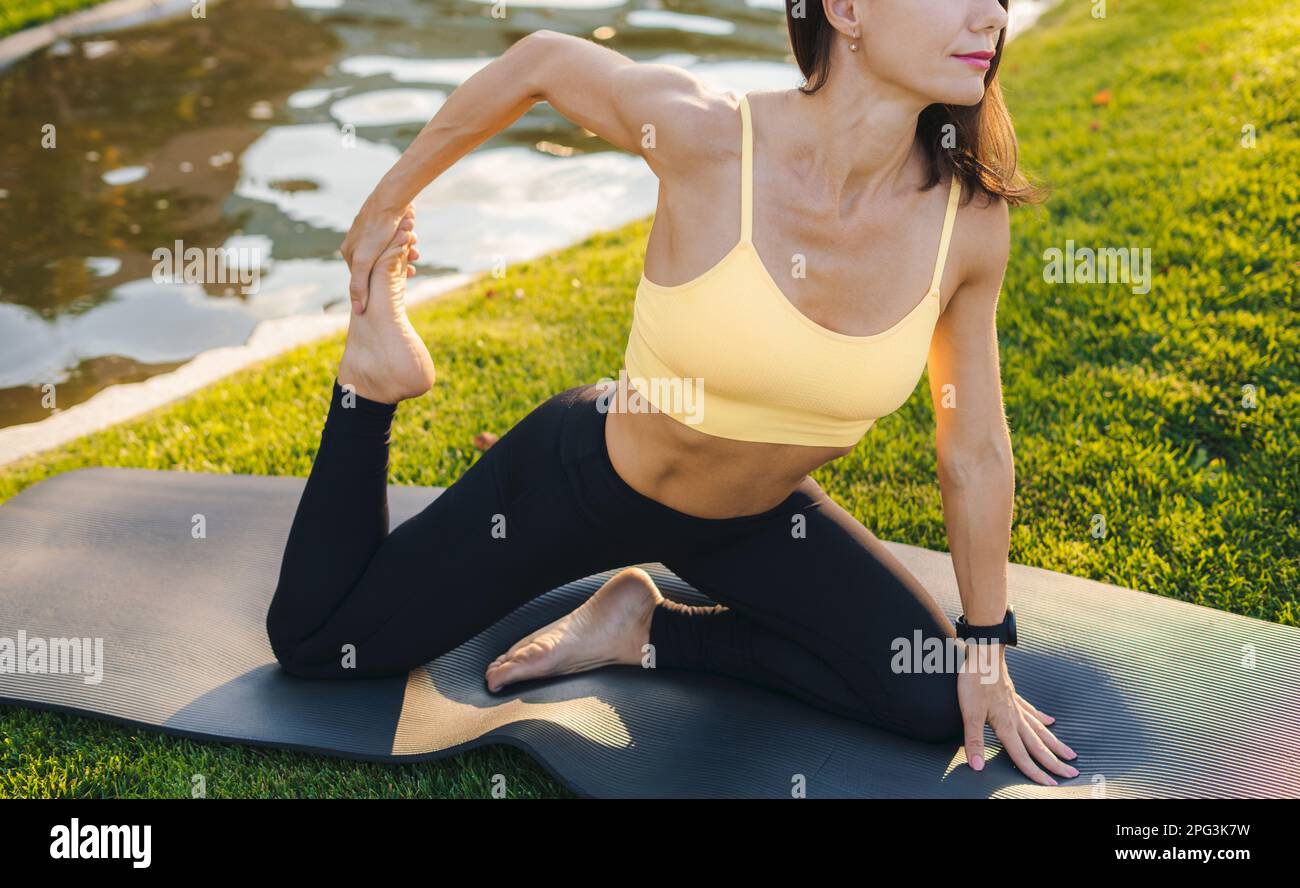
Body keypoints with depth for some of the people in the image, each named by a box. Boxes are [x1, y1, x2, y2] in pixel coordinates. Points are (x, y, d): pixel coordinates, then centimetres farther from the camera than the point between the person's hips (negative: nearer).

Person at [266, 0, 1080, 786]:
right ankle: (377, 366, 20)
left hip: (752, 520, 4)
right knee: (313, 643, 4)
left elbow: (976, 451, -7)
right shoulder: (705, 131, -30)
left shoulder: (970, 218, -20)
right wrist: (388, 202, 0)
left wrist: (987, 650, 1)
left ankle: (648, 630, 10)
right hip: (588, 477, -3)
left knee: (938, 705, -5)